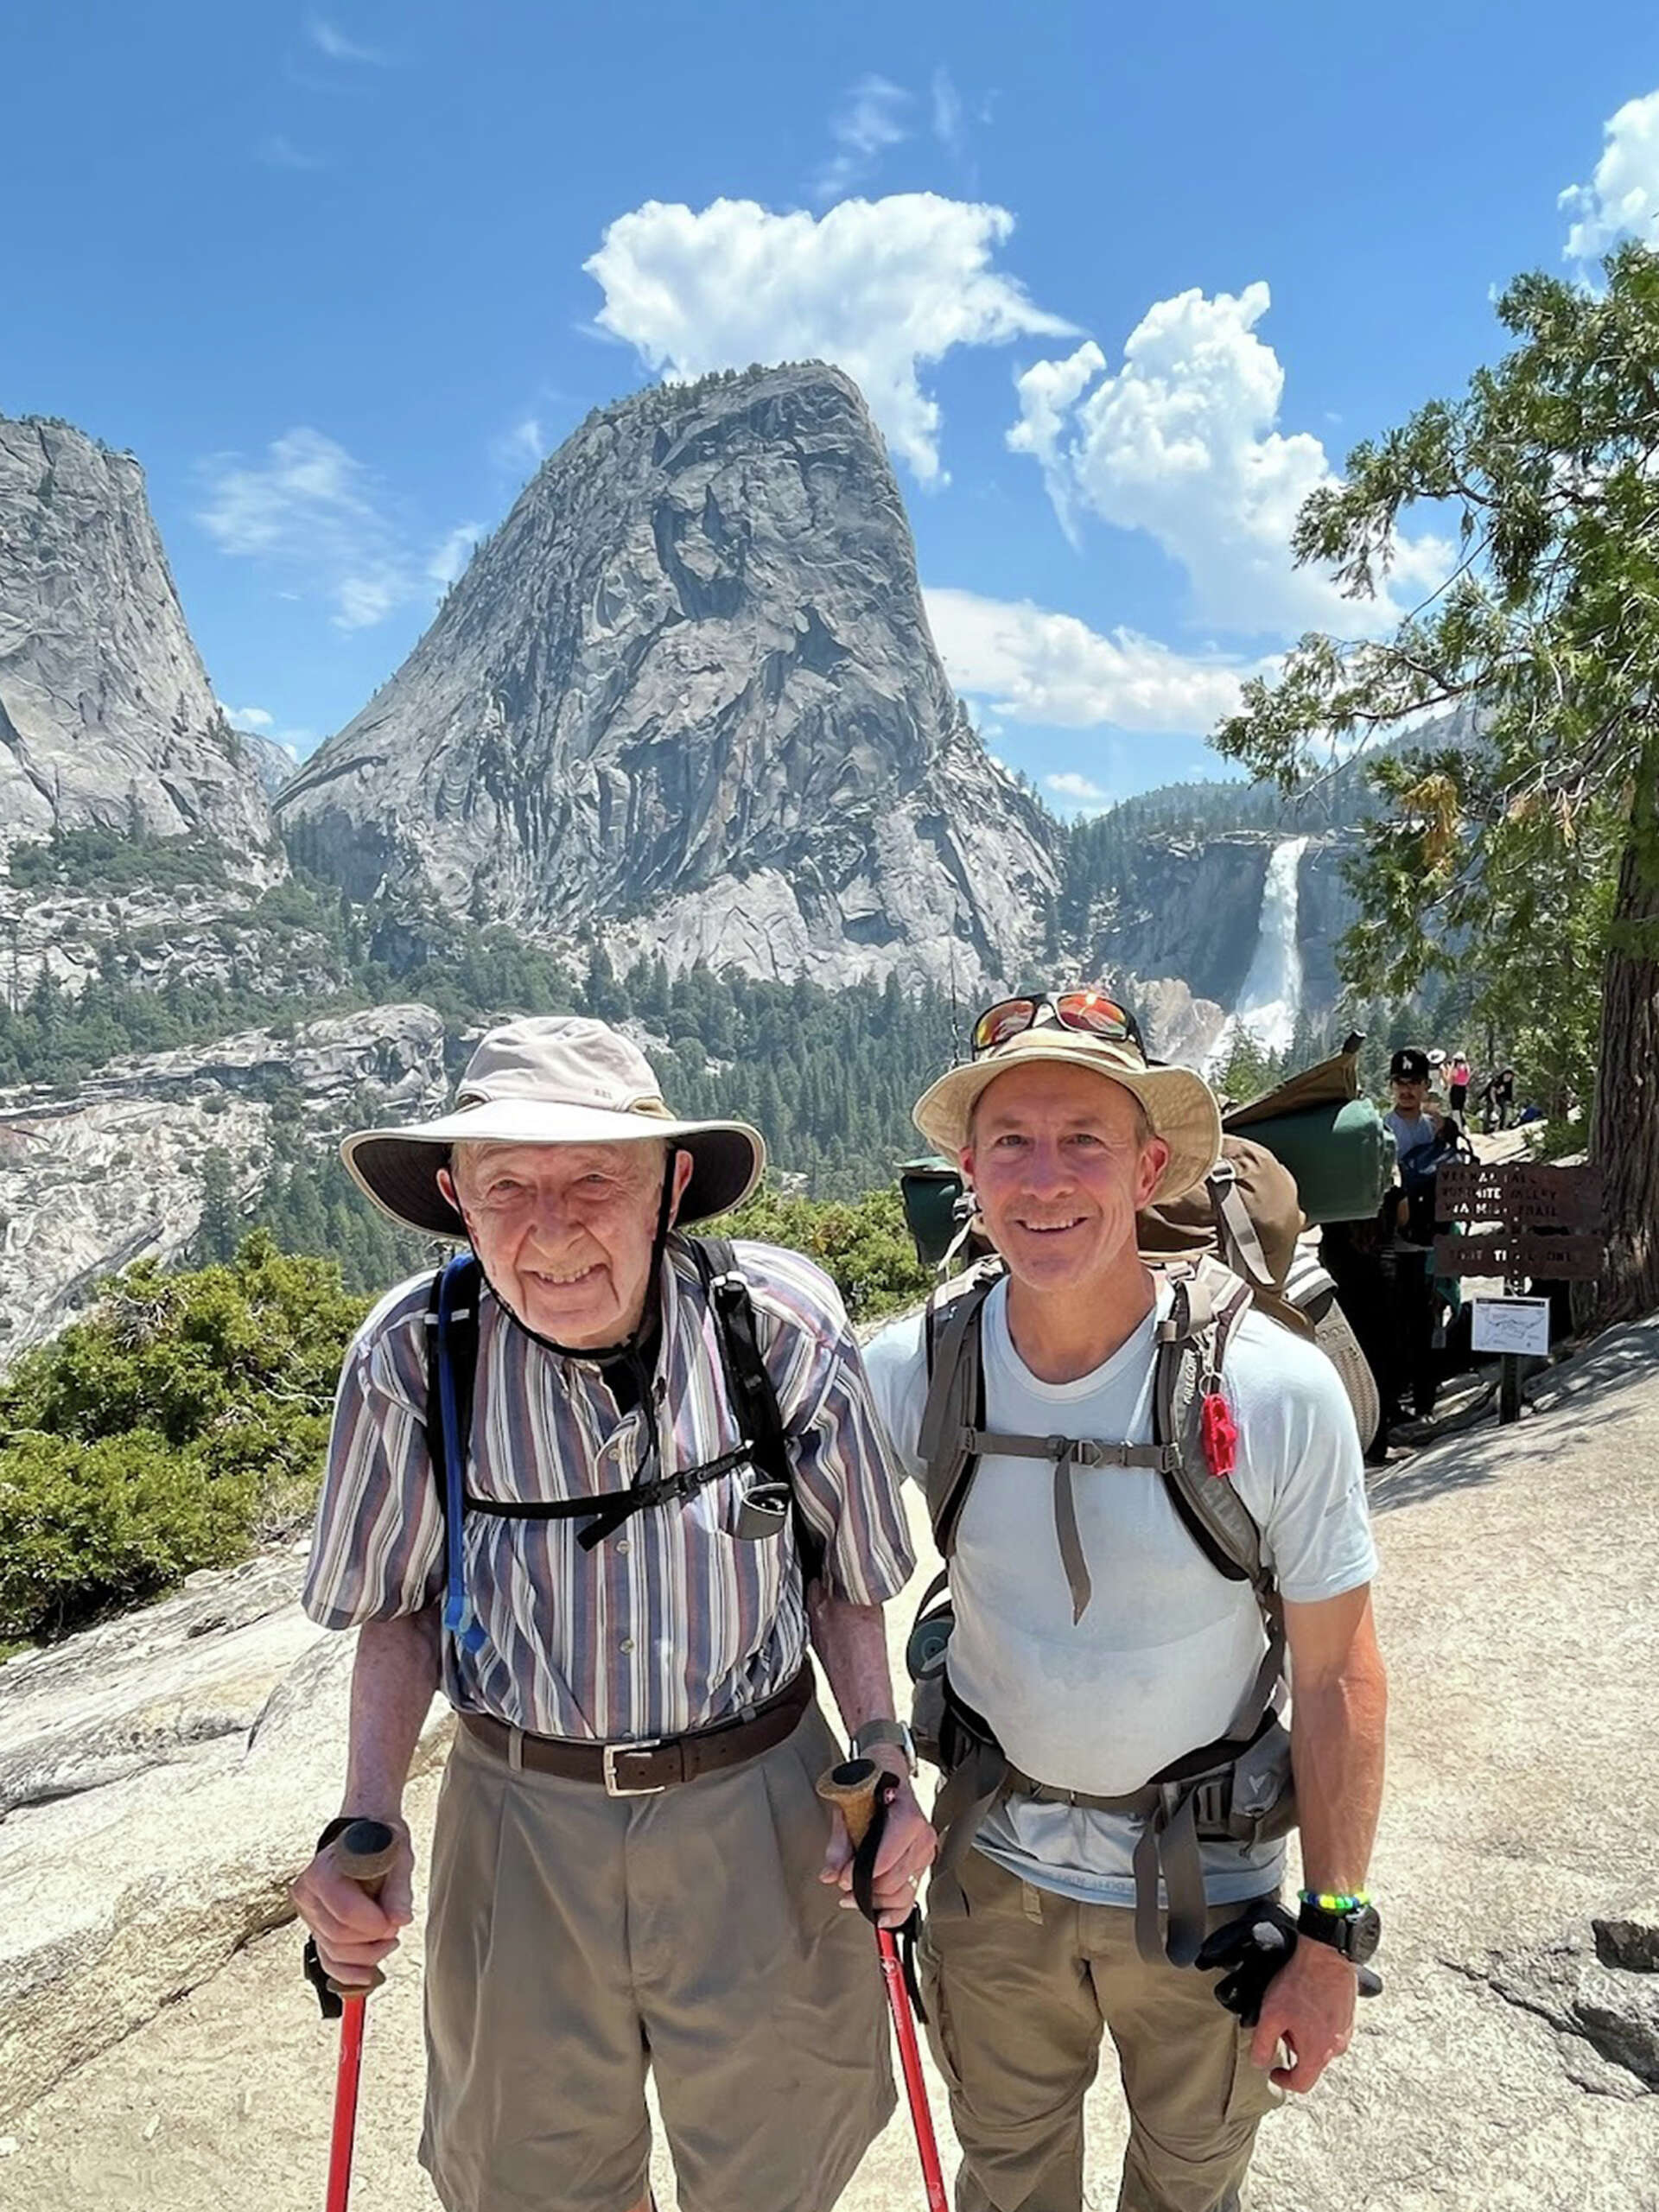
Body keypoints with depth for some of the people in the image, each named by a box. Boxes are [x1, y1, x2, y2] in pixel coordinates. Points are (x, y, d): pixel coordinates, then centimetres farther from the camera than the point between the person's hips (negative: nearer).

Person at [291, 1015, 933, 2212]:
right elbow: (400, 1607, -1)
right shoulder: (415, 1355, -17)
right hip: (520, 1825, 1)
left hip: (761, 1812, 0)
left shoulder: (783, 1323, -18)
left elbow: (846, 1573, -3)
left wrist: (882, 1757, -12)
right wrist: (366, 1821, -10)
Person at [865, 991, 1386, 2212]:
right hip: (994, 1860, 2)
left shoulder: (1279, 1392, -24)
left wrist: (1332, 1938, -8)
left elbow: (1338, 1677, -13)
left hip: (1207, 1873, -1)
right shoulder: (913, 1370, -18)